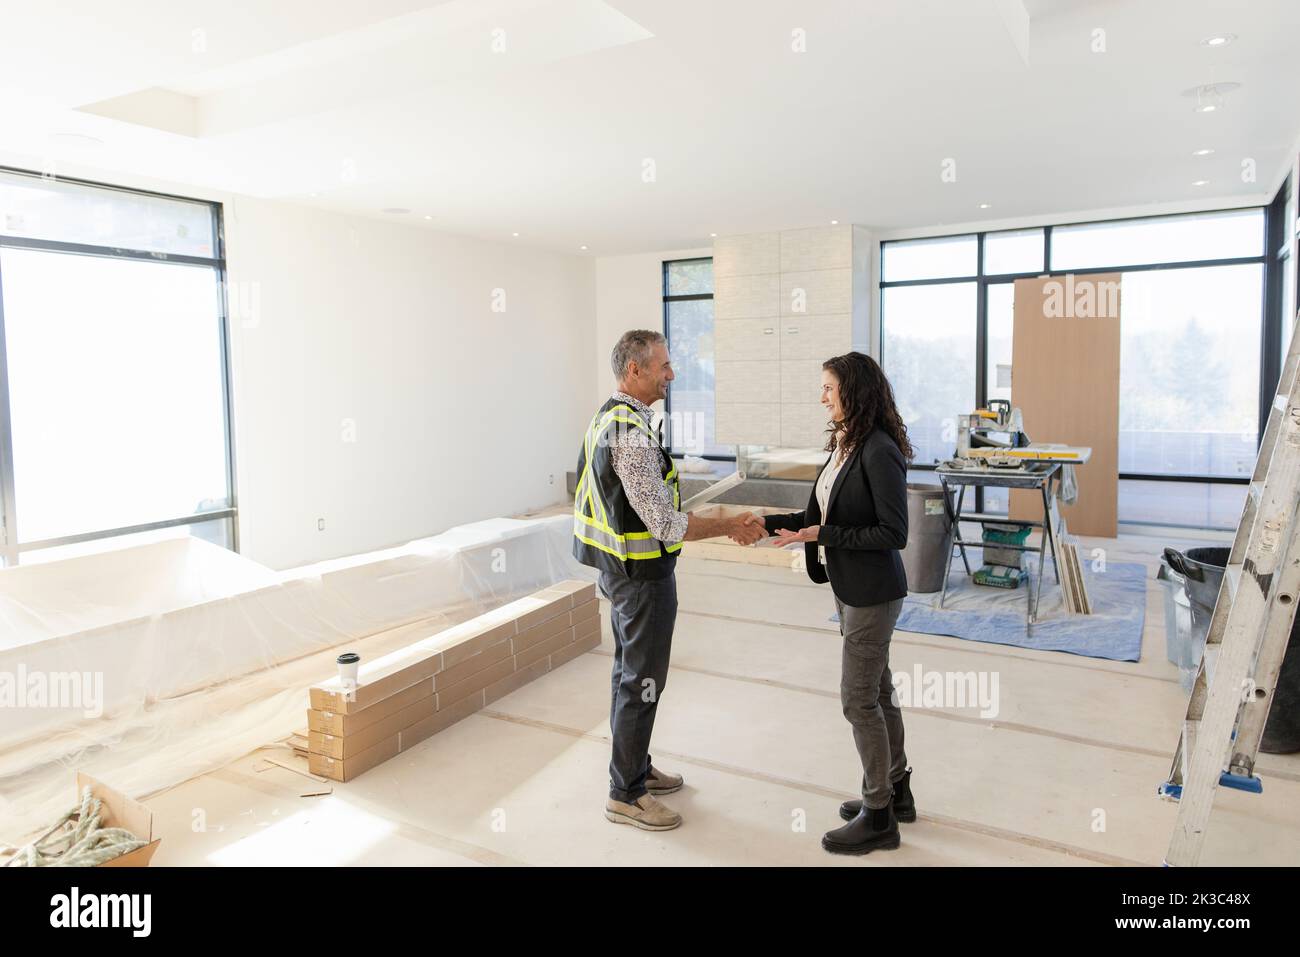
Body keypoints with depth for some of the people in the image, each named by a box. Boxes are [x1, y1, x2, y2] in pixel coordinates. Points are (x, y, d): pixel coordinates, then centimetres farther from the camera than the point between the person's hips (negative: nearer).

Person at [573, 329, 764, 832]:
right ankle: (626, 794, 17)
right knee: (642, 680, 2)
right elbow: (664, 522, -25)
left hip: (619, 566, 10)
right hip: (642, 572, -10)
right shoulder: (632, 432, -25)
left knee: (629, 671, 20)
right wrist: (730, 526, -15)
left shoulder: (608, 417, 7)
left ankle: (635, 766, 37)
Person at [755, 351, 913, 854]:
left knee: (859, 699, 1)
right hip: (850, 587, 9)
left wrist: (823, 536, -20)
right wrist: (769, 522, 6)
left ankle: (878, 817, 17)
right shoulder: (844, 444, 6)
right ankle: (896, 791, 35)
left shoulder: (880, 451, -21)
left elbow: (893, 533, -21)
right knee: (877, 691, 19)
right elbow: (825, 515, 13)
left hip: (871, 592, -9)